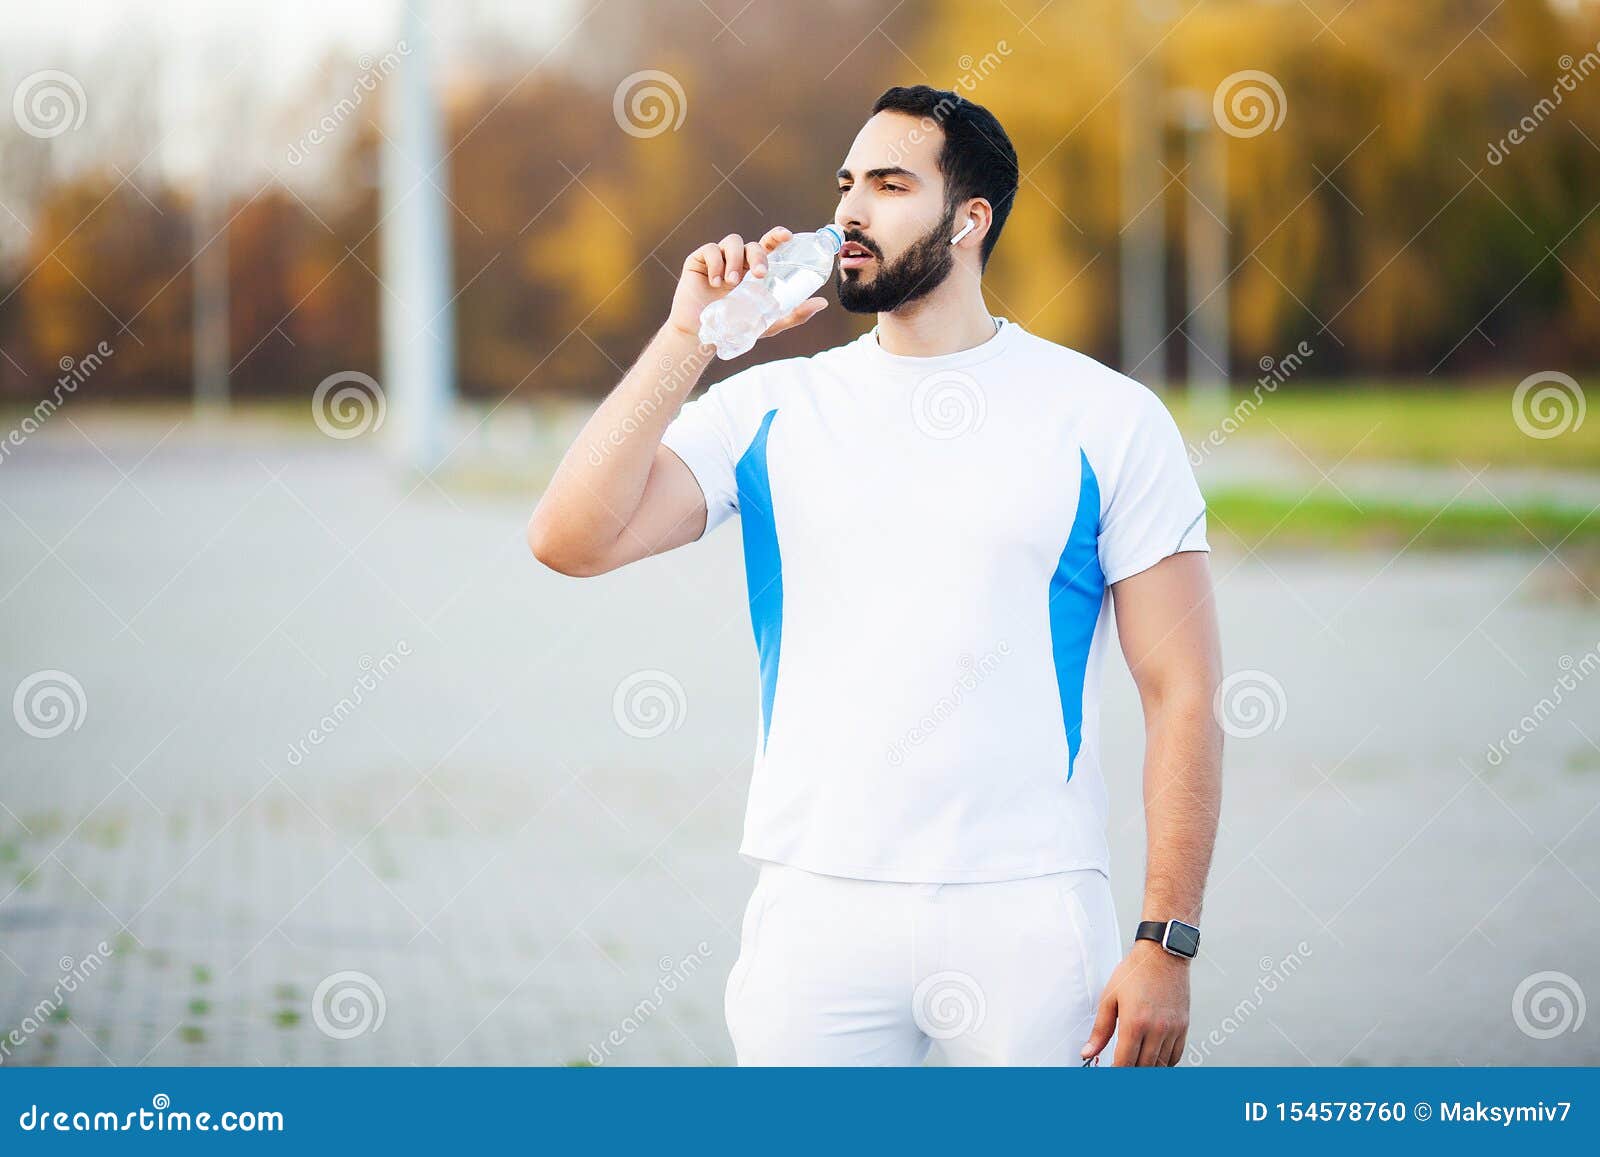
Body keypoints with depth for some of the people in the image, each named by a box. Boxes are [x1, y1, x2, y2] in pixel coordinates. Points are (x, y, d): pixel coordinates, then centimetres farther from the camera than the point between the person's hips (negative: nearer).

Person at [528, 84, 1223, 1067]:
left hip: (1027, 912, -2)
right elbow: (571, 541, -5)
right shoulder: (769, 409, 8)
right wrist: (690, 336, -7)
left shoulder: (1105, 416, 2)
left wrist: (1166, 946, -8)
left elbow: (1184, 693, -1)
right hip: (816, 911, 2)